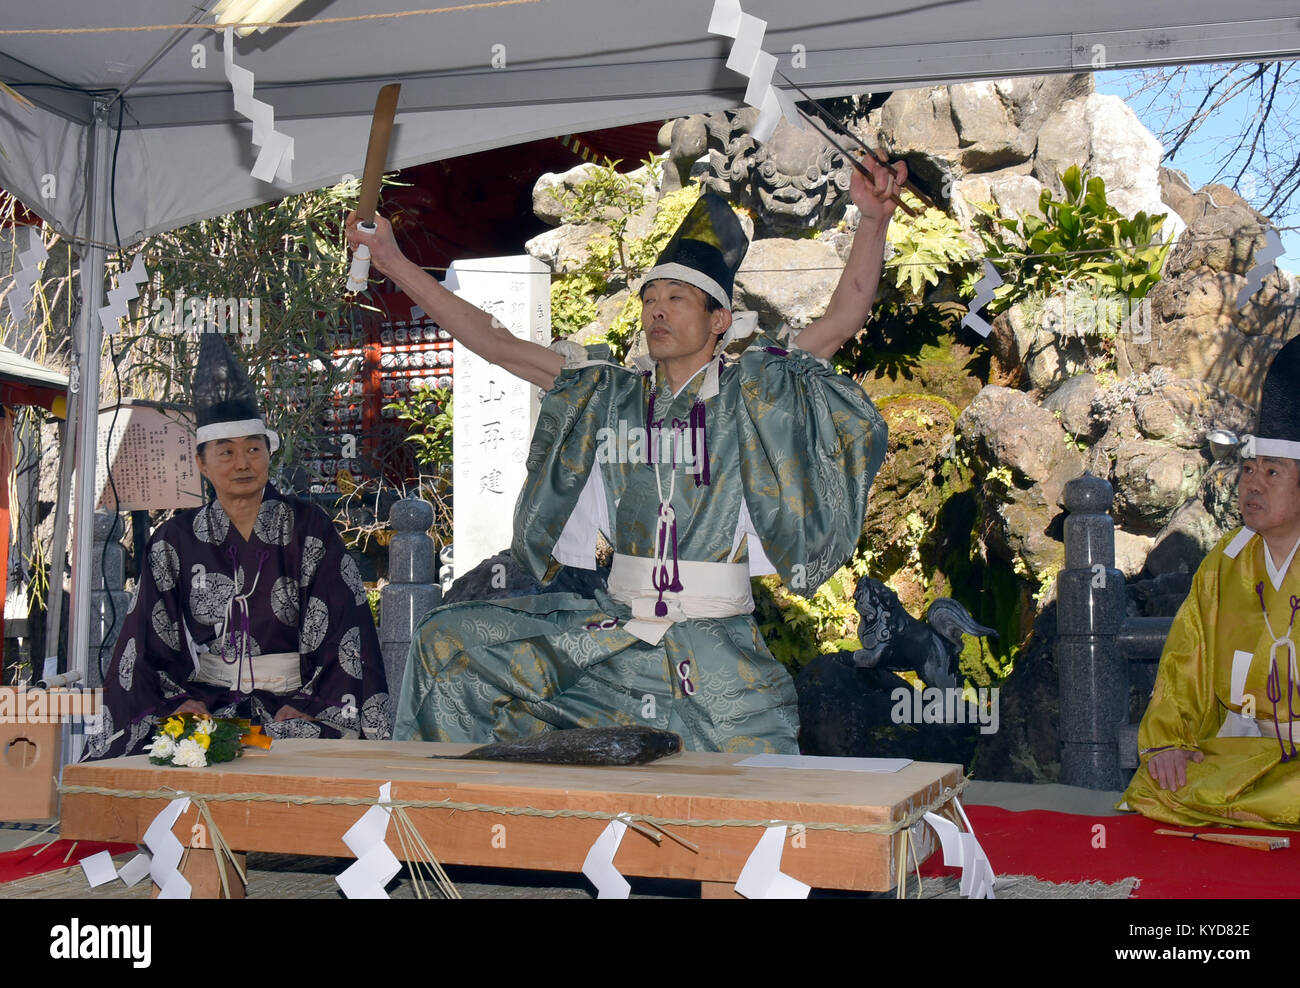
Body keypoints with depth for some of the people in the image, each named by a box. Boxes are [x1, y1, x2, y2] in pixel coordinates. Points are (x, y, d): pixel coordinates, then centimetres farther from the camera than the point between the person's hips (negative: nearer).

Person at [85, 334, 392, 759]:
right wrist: (179, 701, -10)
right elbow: (149, 641, 7)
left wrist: (309, 705, -13)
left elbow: (342, 624, -2)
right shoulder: (175, 541, 8)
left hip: (294, 703, -1)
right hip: (206, 702, 1)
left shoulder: (308, 528, 3)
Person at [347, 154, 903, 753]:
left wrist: (872, 221, -28)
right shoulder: (609, 393, 7)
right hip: (612, 629, 3)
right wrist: (392, 261, 2)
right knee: (449, 639, -3)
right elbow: (492, 343, 6)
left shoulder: (751, 390, -1)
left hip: (715, 643, -3)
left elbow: (844, 317, -12)